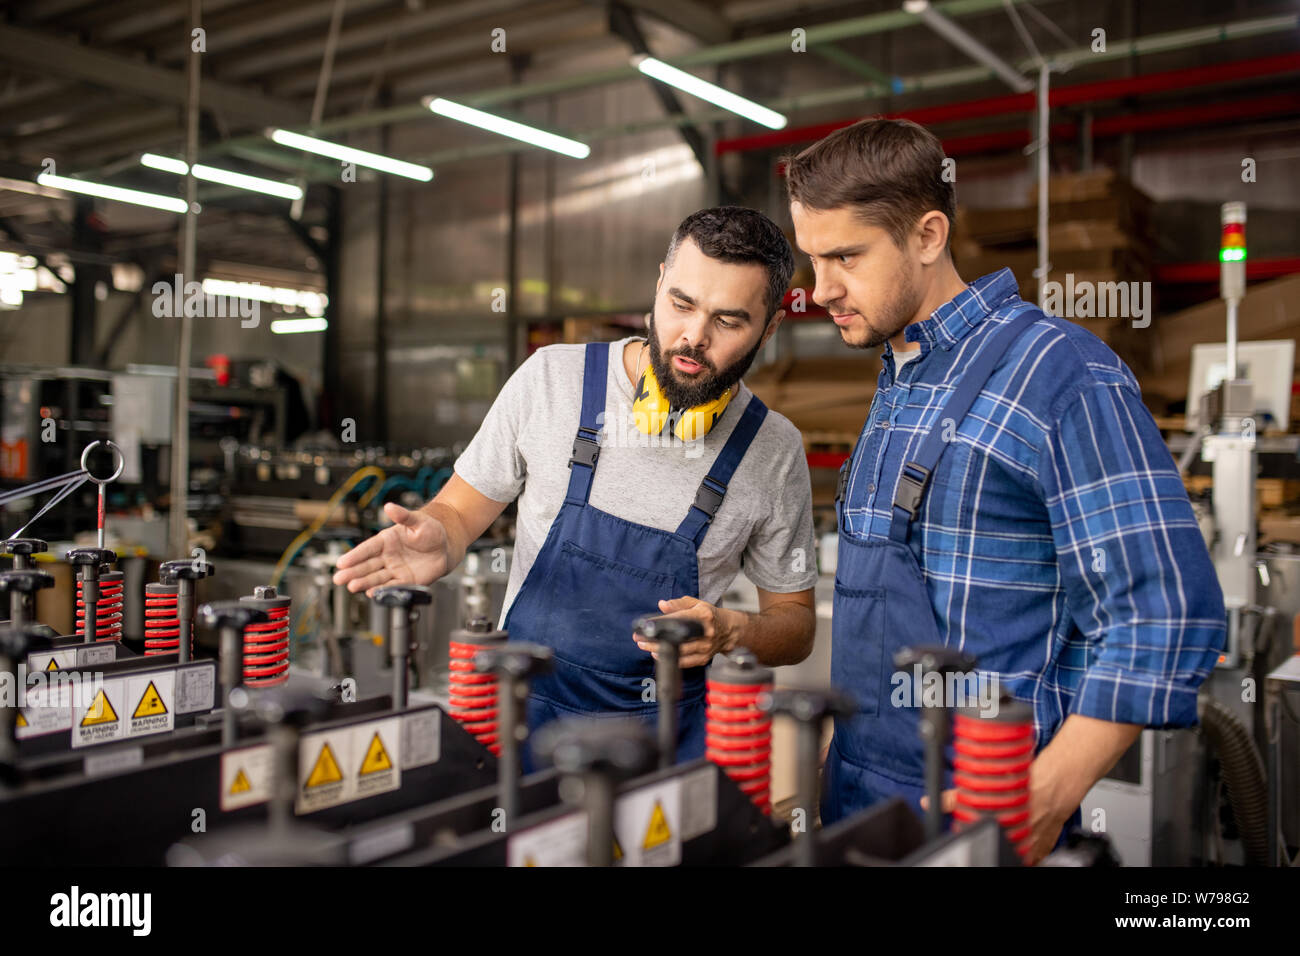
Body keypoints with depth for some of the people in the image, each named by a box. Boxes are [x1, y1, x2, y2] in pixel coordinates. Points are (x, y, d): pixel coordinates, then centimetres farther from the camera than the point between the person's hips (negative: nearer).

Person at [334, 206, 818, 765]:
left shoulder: (774, 451, -1)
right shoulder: (552, 379, -3)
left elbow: (796, 625, 9)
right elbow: (458, 512, 7)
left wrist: (729, 631, -12)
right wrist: (439, 545, -16)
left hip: (668, 736, 1)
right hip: (523, 715, 0)